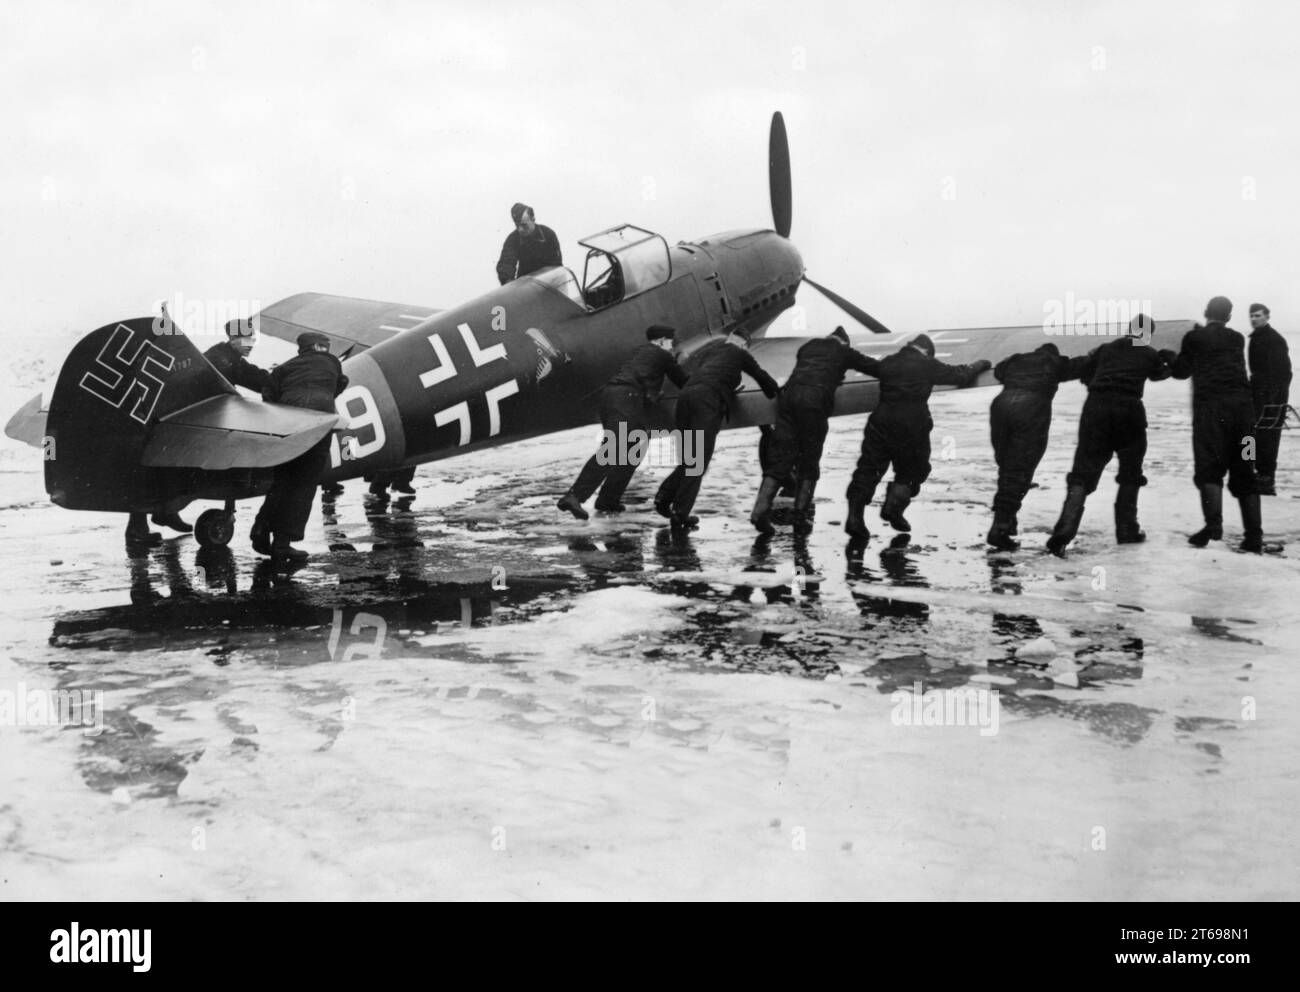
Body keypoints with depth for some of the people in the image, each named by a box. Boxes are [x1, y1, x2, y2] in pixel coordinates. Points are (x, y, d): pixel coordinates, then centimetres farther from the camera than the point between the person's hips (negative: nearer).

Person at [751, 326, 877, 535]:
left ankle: (761, 509, -17)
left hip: (789, 393, 3)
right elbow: (873, 367, 27)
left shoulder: (809, 345, 31)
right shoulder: (844, 351, 21)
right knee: (809, 463, 7)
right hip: (815, 400, -3)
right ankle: (801, 516, -2)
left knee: (779, 457, 0)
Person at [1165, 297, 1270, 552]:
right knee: (1244, 472, 7)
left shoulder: (1194, 337, 6)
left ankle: (1213, 524, -26)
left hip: (1210, 404, -3)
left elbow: (1182, 371, 12)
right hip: (1242, 404, 4)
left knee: (1209, 468, -6)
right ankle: (1254, 536, 2)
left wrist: (1170, 356, 33)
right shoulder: (1237, 339, 17)